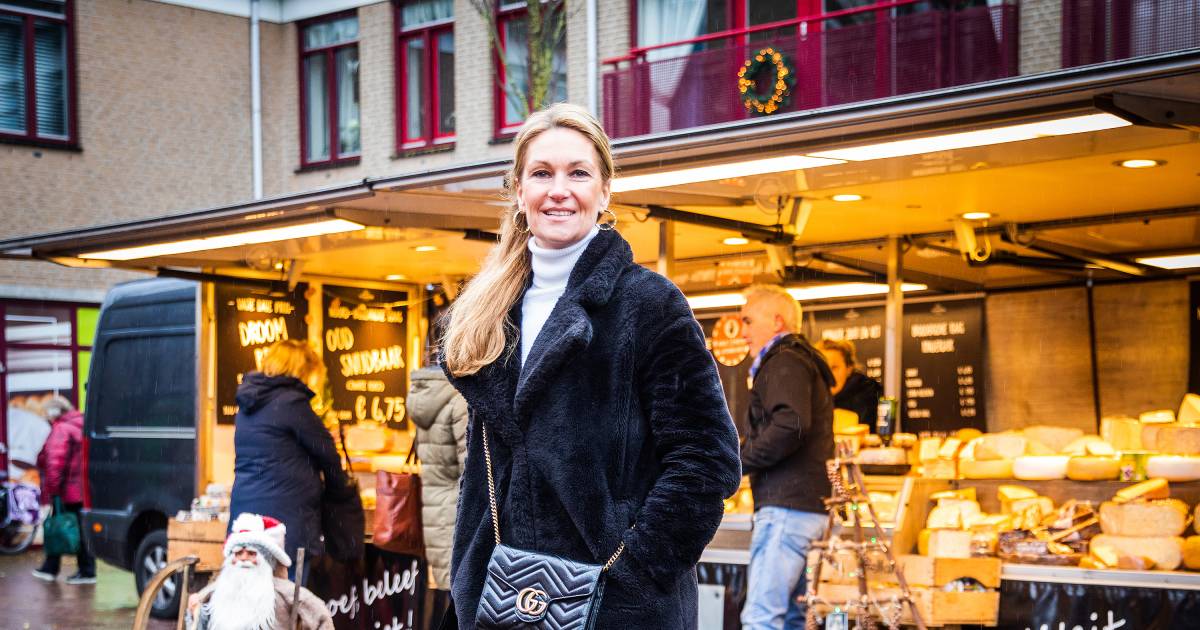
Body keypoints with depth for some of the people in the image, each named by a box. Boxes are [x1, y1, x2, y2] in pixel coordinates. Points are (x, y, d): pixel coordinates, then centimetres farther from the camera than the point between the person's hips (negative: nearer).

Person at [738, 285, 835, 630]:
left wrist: (736, 461, -15)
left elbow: (789, 426, -23)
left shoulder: (785, 363, -7)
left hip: (786, 507, -11)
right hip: (807, 506, 11)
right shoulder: (803, 361, 25)